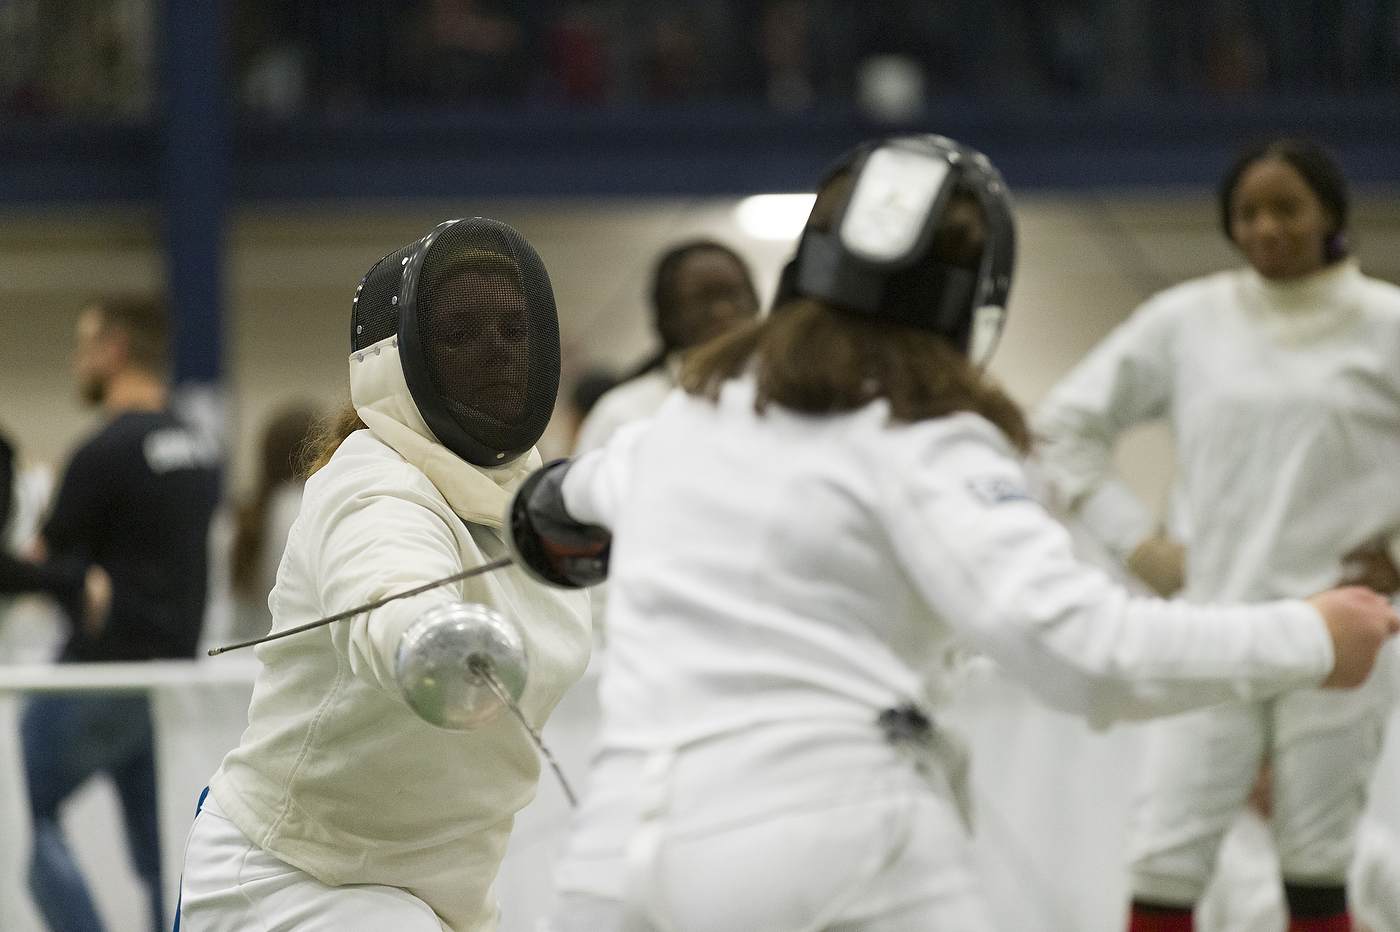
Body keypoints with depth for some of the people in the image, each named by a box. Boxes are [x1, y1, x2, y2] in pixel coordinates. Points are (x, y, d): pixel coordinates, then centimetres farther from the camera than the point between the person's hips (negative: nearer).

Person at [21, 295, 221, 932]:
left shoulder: (106, 451, -15)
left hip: (101, 671, -8)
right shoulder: (198, 452, 11)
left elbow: (48, 567, -9)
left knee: (26, 817, 3)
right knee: (159, 852, 9)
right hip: (173, 667, 8)